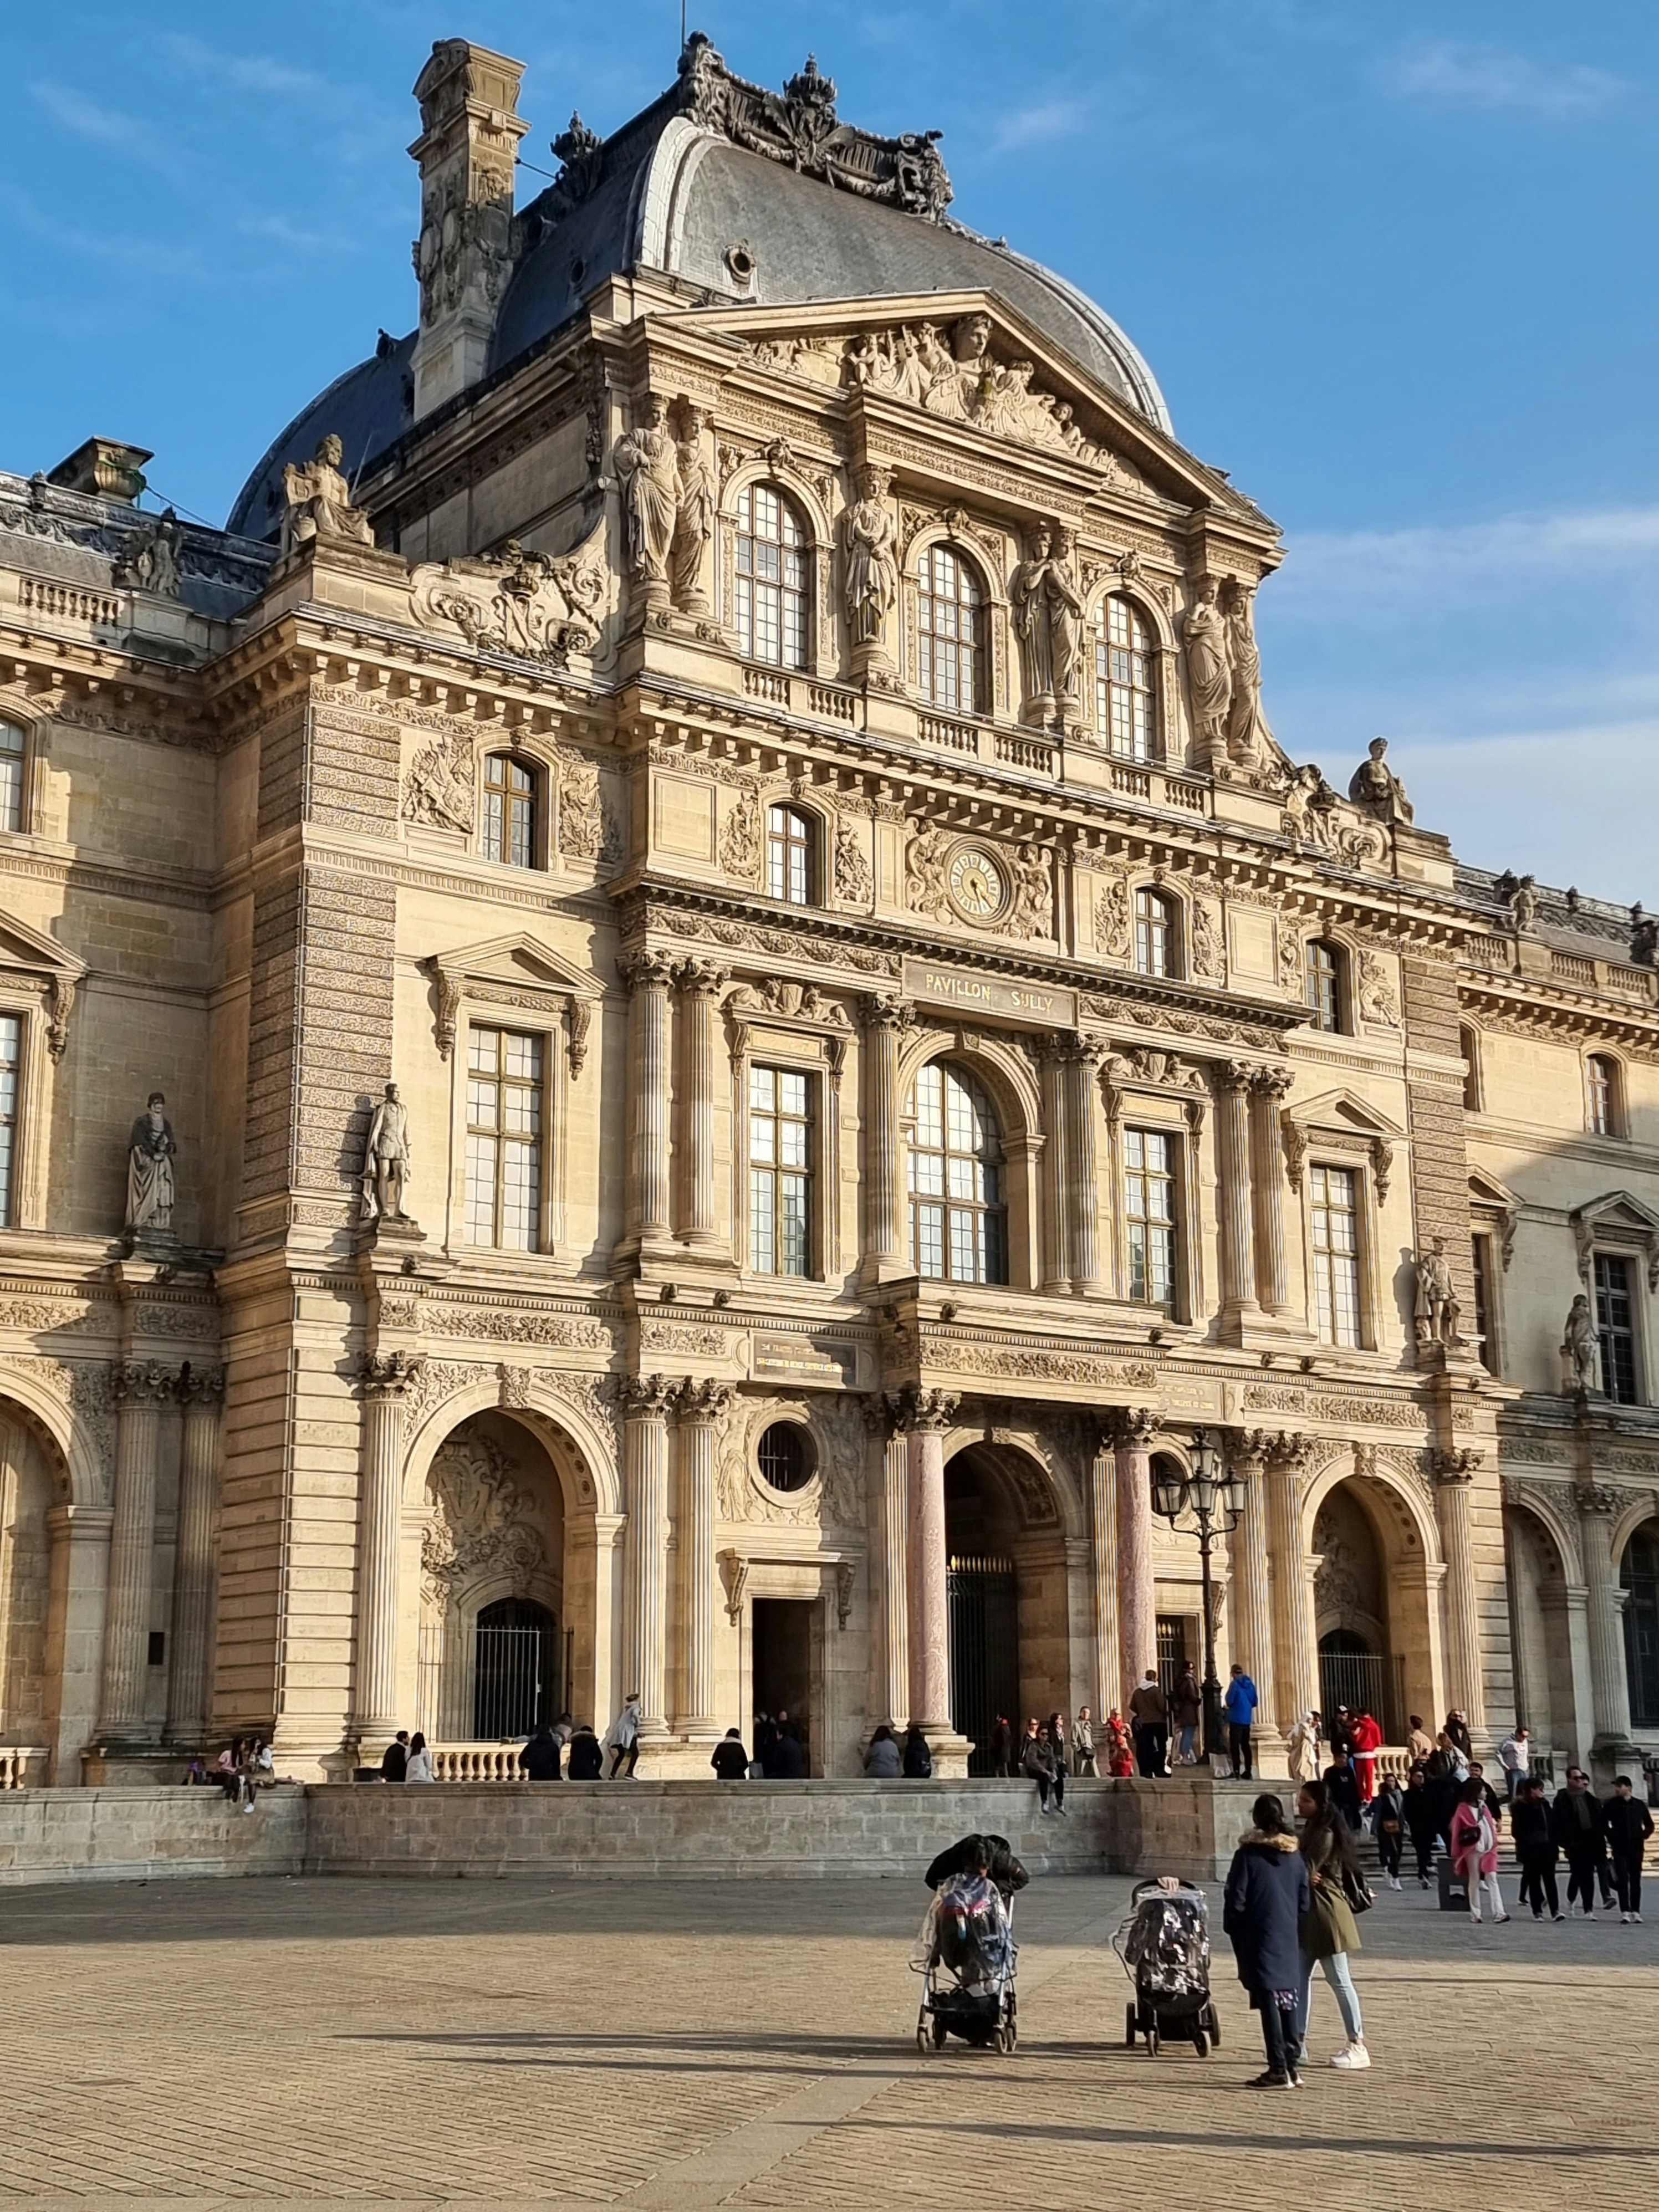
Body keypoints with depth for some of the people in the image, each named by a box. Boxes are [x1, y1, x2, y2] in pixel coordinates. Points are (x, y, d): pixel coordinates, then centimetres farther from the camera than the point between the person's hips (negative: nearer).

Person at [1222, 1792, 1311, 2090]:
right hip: (1289, 1941, 5)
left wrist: (1232, 1930, 4)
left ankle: (1279, 2070, -5)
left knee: (1268, 2002, -3)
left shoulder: (1248, 1855, -11)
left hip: (1259, 1941, -5)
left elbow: (1235, 1900, -10)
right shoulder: (1296, 1856, 4)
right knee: (1288, 2002, 12)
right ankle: (1292, 2066, 14)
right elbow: (1305, 1901, 8)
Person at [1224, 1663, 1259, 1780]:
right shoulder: (1250, 1684, 6)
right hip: (1247, 1719, 6)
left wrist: (1226, 1705, 11)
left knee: (1234, 1746, -2)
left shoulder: (1235, 1684, -11)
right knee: (1246, 1745, 14)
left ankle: (1236, 1771, -8)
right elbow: (1255, 1702, 9)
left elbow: (1229, 1701, -11)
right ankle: (1248, 1771, 14)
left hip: (1236, 1718, -6)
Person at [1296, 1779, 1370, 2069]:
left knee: (1339, 1980, -4)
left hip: (1326, 1913, -10)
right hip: (1308, 1914, 10)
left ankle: (1357, 2045, 1)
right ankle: (1299, 2040, 15)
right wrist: (1306, 1878, -10)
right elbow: (1306, 1872, 10)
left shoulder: (1326, 1834, -16)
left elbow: (1306, 1872, -21)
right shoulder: (1310, 1830, 14)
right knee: (1299, 1977, 10)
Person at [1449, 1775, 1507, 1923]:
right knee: (1474, 1880, 2)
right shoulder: (1463, 1809, -6)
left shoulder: (1483, 1807, 14)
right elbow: (1456, 1829, -5)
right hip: (1473, 1849, -5)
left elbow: (1491, 1827, 16)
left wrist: (1493, 1846, 8)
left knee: (1492, 1879, -4)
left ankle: (1499, 1913, -11)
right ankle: (1475, 1914, 9)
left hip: (1488, 1849, 5)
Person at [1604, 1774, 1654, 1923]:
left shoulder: (1639, 1805, 5)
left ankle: (1635, 1911, 14)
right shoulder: (1611, 1805, -1)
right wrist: (1612, 1837, -4)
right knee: (1622, 1879, -10)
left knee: (1635, 1880, 7)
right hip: (1620, 1848, -2)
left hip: (1636, 1848, 2)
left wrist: (1643, 1837, 1)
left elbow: (1649, 1825, 15)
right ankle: (1625, 1912, -12)